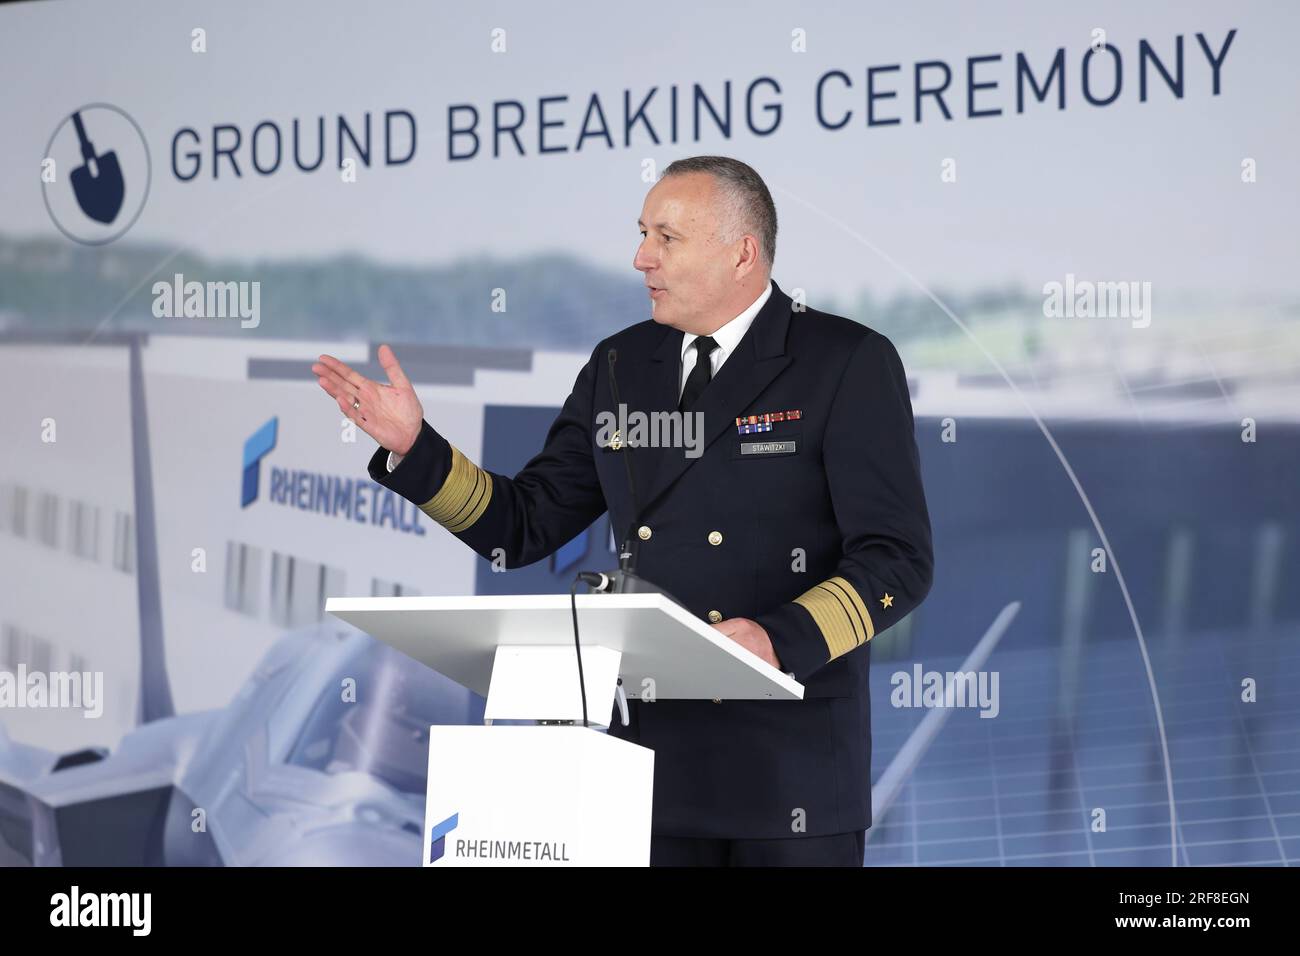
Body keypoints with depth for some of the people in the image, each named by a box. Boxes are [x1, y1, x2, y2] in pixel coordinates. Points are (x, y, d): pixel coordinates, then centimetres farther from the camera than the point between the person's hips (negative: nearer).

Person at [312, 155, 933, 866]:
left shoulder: (850, 363, -5)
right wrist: (412, 445, -1)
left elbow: (898, 560, -11)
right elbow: (524, 527, 13)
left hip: (790, 765, -4)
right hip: (650, 755, 4)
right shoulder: (621, 366, 11)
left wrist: (783, 640, -26)